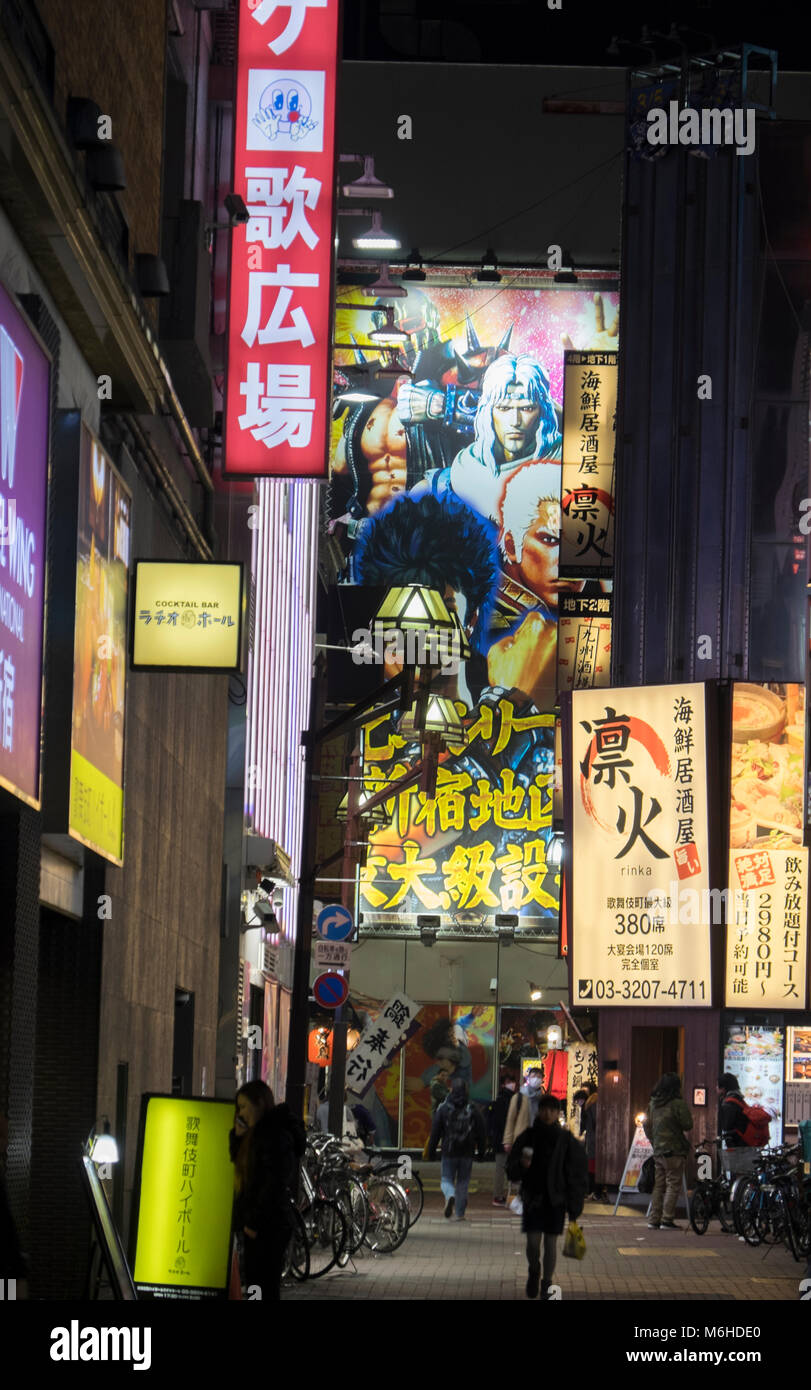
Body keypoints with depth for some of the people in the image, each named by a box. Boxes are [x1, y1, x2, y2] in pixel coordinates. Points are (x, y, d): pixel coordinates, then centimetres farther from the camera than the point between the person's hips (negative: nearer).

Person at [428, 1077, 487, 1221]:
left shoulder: (443, 1109, -4)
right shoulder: (473, 1109, 1)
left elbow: (435, 1132, -2)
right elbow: (481, 1133, 4)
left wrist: (431, 1151, 6)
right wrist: (481, 1151, 13)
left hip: (449, 1151, -2)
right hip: (467, 1153, 2)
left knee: (446, 1179, 8)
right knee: (463, 1182, 12)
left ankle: (449, 1195, -25)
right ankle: (460, 1213, 11)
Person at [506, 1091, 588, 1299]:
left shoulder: (566, 1140, -2)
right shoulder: (527, 1137, 2)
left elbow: (577, 1174, 0)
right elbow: (511, 1167, 5)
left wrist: (574, 1206, -4)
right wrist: (521, 1165, -20)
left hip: (556, 1199, -1)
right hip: (532, 1196, 1)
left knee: (551, 1242, 0)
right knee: (532, 1241, -4)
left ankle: (547, 1283, 15)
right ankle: (534, 1271, 27)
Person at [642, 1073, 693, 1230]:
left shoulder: (653, 1104, 8)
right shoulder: (677, 1104, -12)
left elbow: (647, 1125, 13)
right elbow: (687, 1124, -11)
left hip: (658, 1151, 7)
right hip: (674, 1151, -7)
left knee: (659, 1186, 12)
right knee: (673, 1185, -3)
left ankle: (654, 1219, 11)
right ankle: (667, 1220, -7)